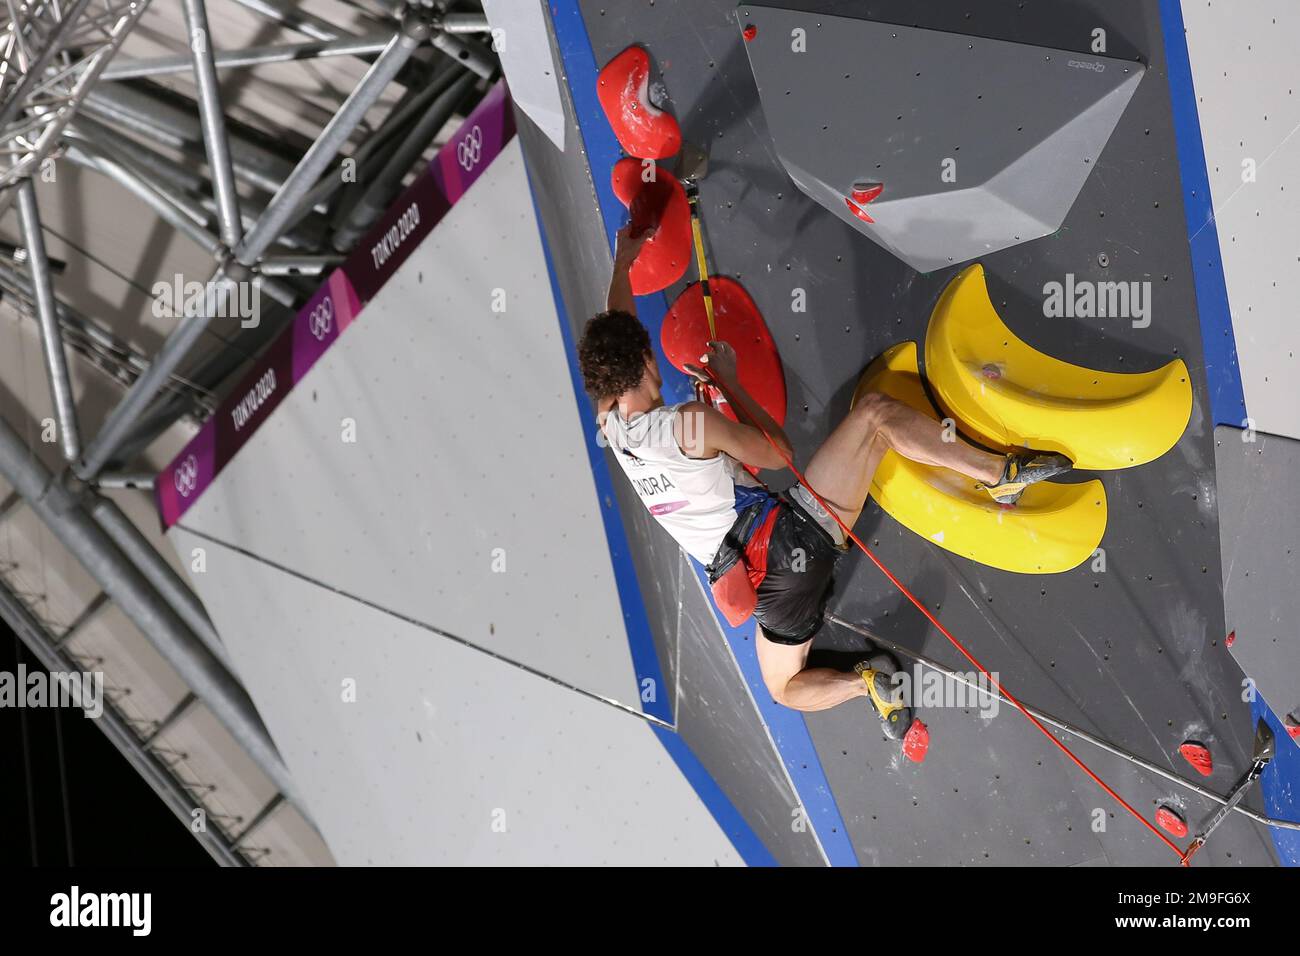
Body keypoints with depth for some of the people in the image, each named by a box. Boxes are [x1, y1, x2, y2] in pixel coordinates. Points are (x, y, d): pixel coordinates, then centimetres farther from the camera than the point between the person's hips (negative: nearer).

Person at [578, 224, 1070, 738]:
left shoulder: (610, 423, 4)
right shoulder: (688, 421, -13)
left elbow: (610, 344, 24)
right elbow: (778, 452, 2)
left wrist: (622, 260, 35)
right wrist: (729, 382, 10)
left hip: (762, 579, 6)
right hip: (790, 533, -6)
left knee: (785, 688, 27)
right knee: (874, 412, 2)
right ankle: (1000, 472, 1)